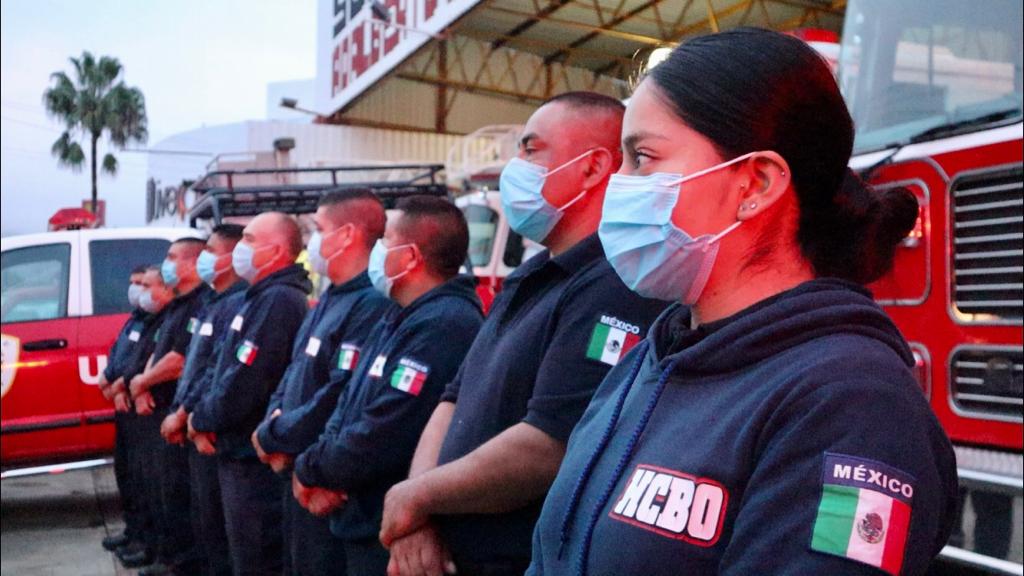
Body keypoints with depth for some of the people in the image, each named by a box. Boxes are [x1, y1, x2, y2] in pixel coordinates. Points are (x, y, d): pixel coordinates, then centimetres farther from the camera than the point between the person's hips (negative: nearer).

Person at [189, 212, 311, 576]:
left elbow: (244, 383, -25)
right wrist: (205, 416, 3)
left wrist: (200, 419, -8)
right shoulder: (263, 297, 15)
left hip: (255, 458, -10)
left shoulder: (278, 300, -19)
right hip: (242, 451, 10)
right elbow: (227, 370, 19)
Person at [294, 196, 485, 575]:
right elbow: (350, 403, 14)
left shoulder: (444, 324, -23)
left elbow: (377, 441, -27)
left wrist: (309, 470, -9)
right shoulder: (402, 318, 12)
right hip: (364, 524, 9)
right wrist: (321, 472, -4)